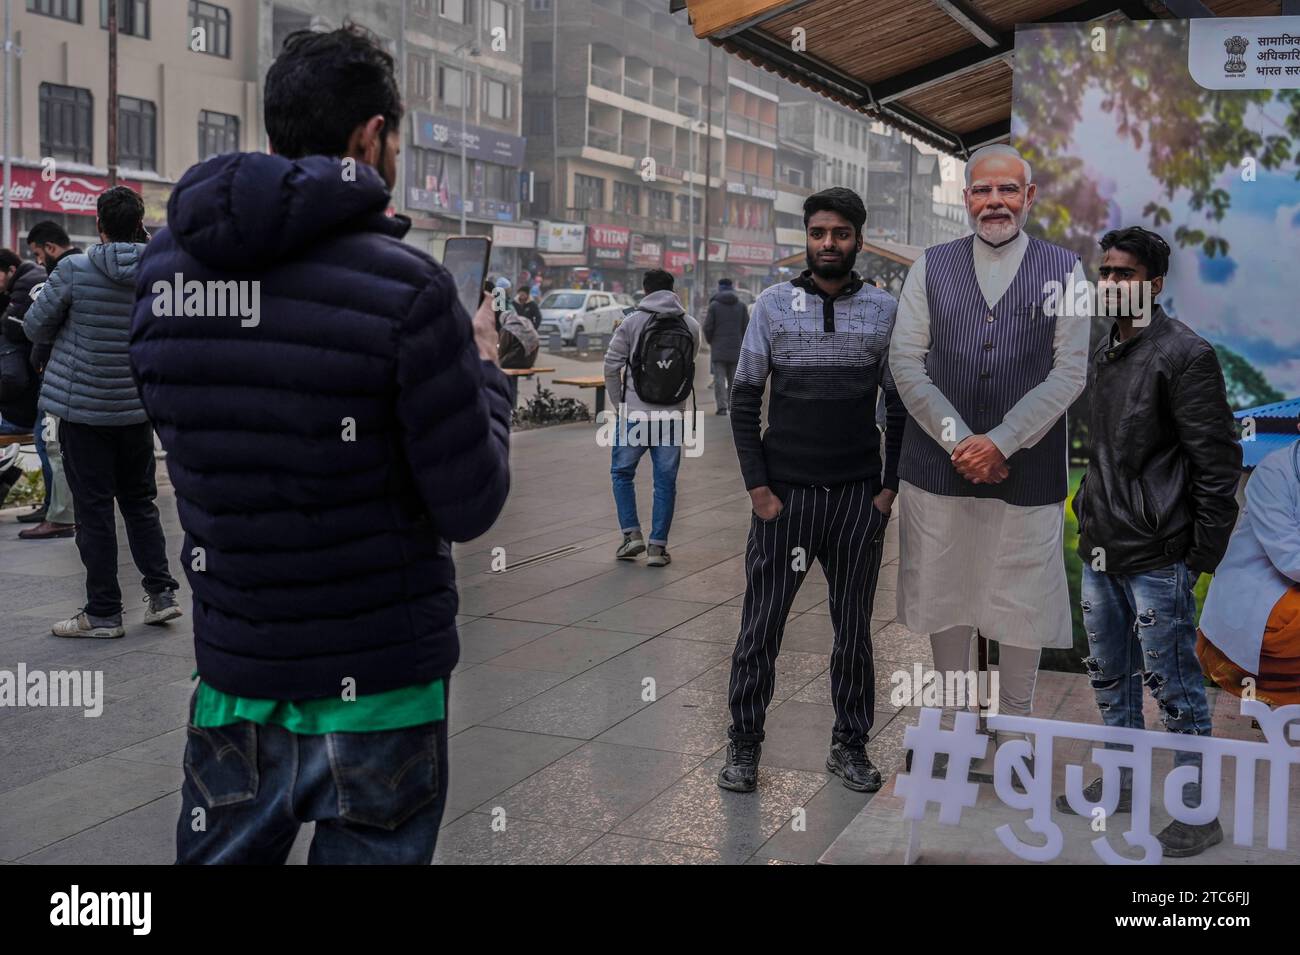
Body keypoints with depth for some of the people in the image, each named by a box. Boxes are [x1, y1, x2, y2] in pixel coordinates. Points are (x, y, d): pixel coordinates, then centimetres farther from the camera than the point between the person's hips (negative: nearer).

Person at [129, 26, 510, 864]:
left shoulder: (165, 268, -2)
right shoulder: (406, 289, -18)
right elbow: (471, 507, -15)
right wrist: (483, 366, 3)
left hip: (233, 677, 4)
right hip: (378, 690, -4)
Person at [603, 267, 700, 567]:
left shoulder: (633, 321, -4)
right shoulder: (691, 326, 3)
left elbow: (612, 365, -5)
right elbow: (689, 368, 10)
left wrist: (617, 404, 5)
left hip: (635, 413, -2)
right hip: (673, 416, 2)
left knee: (622, 473, 15)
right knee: (665, 481, 8)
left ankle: (632, 534, 7)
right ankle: (657, 546, 8)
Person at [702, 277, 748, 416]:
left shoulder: (714, 305, -4)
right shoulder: (741, 306, 4)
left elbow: (708, 327, -6)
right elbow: (746, 327, 3)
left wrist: (710, 341, 12)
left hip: (718, 349, -3)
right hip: (736, 349, 3)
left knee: (719, 379, -2)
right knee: (734, 379, 12)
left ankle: (722, 406, -10)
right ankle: (732, 405, 12)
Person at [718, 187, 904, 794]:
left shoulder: (884, 310, 5)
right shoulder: (774, 305, 2)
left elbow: (900, 406, 8)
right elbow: (745, 401, 2)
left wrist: (890, 488, 0)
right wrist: (758, 487, -5)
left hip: (859, 498, 1)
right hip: (784, 494, -1)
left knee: (854, 629, 10)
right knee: (761, 625, 3)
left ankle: (850, 744, 23)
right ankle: (744, 744, 16)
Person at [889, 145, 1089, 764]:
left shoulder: (1063, 270, 0)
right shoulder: (931, 268, 3)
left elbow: (1071, 371, -5)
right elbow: (906, 363, 0)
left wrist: (1001, 442, -13)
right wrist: (959, 441, -10)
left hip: (1027, 467, -1)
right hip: (938, 465, 2)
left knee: (1023, 598, 8)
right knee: (944, 595, 11)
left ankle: (1015, 720, 28)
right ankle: (953, 712, 31)